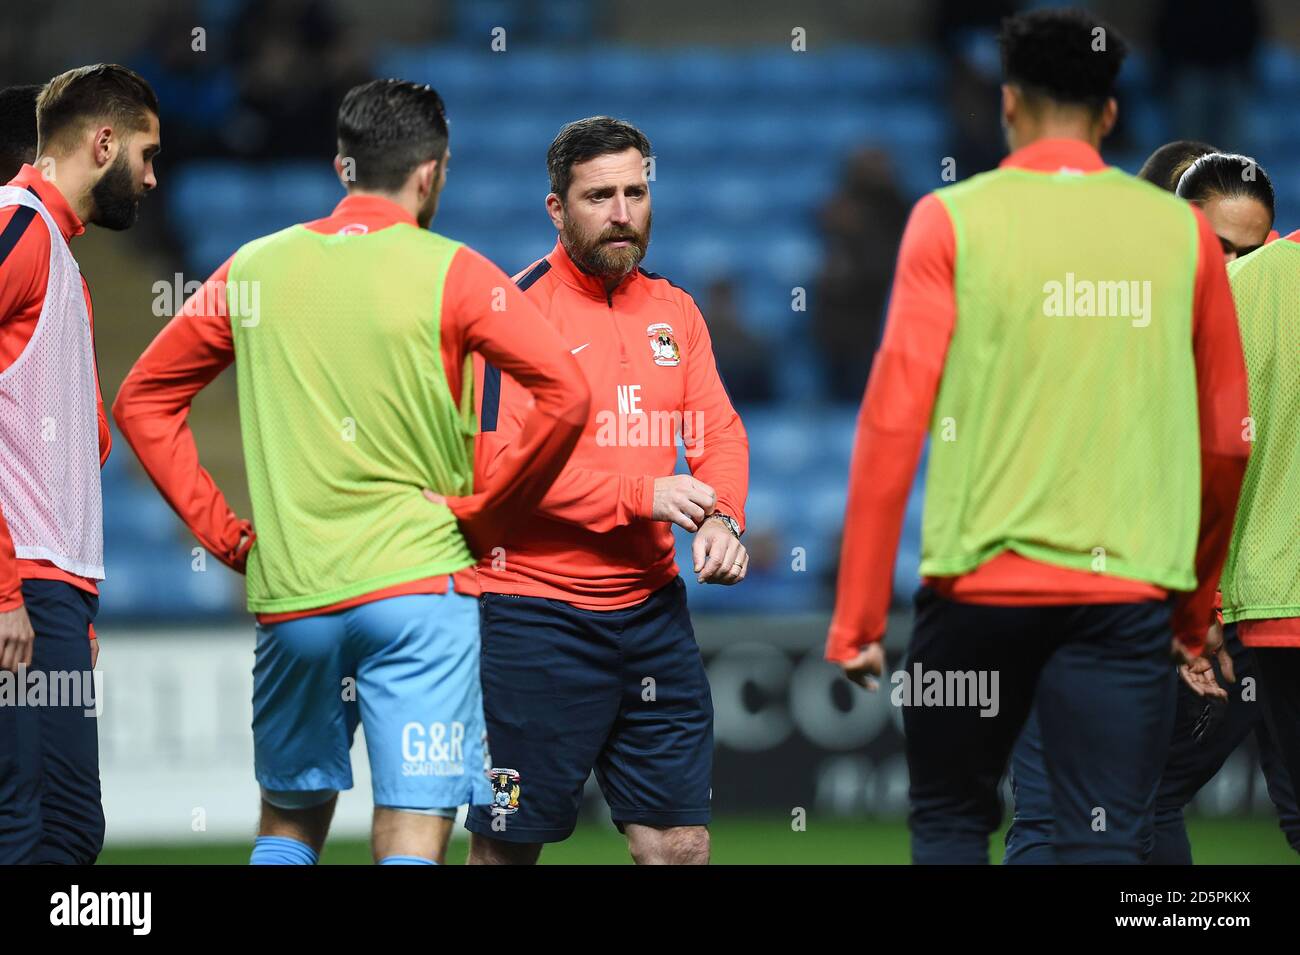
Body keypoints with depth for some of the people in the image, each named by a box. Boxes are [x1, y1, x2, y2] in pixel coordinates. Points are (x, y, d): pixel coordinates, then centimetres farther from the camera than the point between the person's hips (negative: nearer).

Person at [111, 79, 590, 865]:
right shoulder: (449, 272, -4)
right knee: (411, 838, -6)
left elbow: (142, 401, 13)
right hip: (418, 580, -4)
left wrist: (222, 531, 11)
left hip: (288, 597, 4)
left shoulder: (255, 268, 8)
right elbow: (566, 394, -14)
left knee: (290, 823, 19)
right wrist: (487, 513, -4)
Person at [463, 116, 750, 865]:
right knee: (508, 843, 0)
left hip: (652, 608, 6)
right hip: (533, 615, -6)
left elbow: (720, 433, 10)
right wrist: (641, 495, -20)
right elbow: (500, 461, -17)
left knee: (681, 843, 6)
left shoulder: (675, 312, 11)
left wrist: (721, 517, -12)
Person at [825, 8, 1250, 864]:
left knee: (950, 822, 15)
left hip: (980, 580, -1)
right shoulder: (1183, 232, 6)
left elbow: (894, 418, -5)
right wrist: (1198, 609, 21)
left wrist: (857, 615, -2)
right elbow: (1227, 441, 9)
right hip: (1129, 590, 1)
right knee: (1106, 841, 0)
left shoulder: (952, 220, 0)